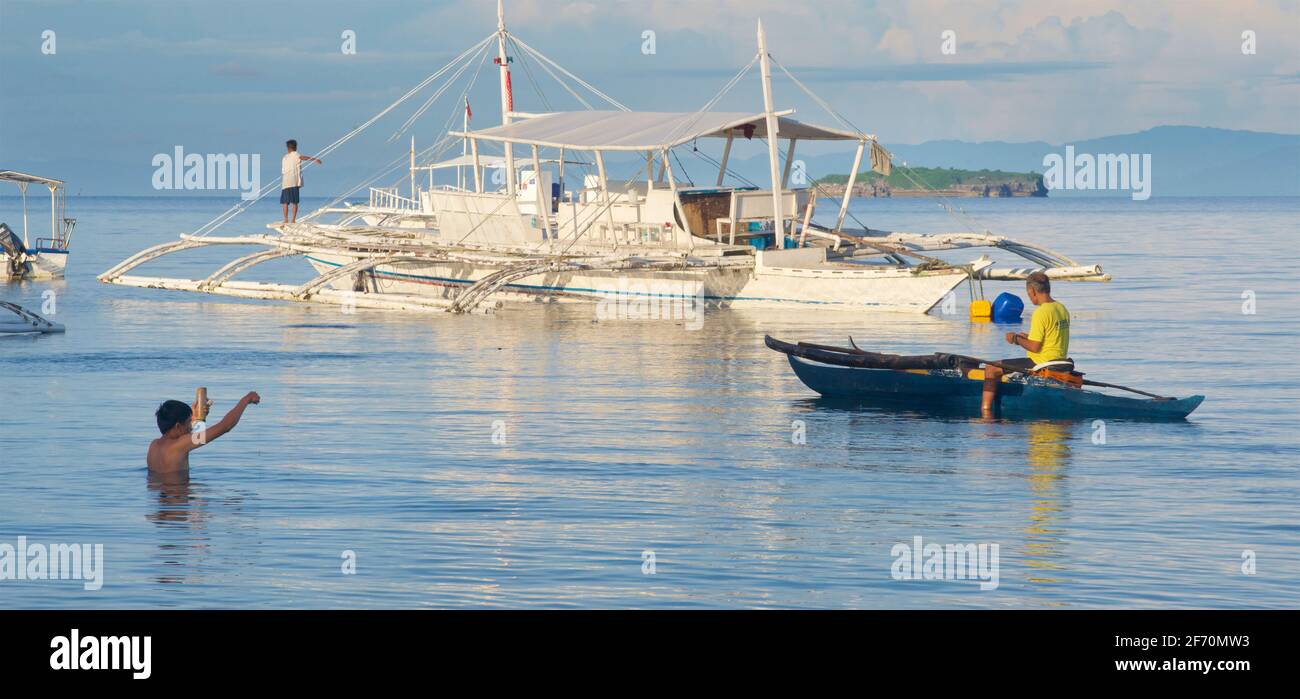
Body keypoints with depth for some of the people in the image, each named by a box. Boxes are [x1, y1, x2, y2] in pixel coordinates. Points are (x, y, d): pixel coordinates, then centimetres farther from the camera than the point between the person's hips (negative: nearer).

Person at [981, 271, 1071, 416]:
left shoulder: (1041, 313, -19)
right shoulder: (1062, 309, 9)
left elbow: (1034, 347, -21)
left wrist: (1016, 339, -4)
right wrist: (1028, 337, 18)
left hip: (1040, 365, -10)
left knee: (991, 369, -5)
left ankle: (985, 409, -9)